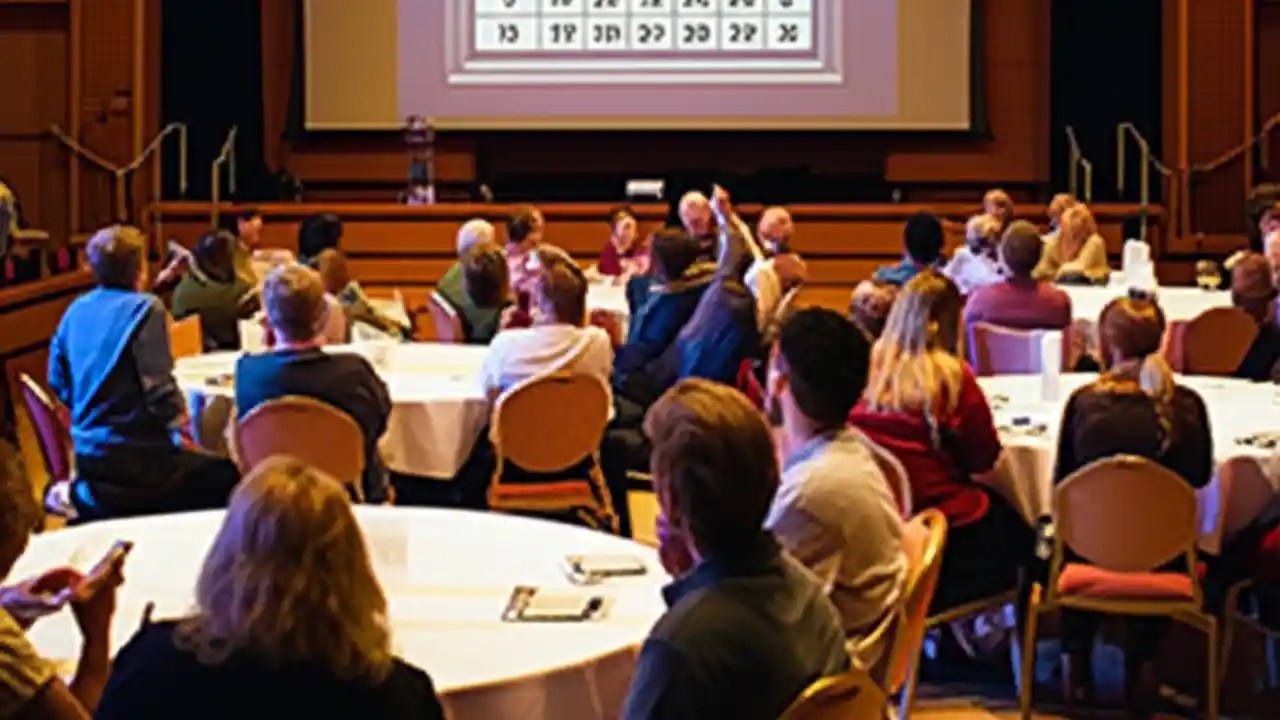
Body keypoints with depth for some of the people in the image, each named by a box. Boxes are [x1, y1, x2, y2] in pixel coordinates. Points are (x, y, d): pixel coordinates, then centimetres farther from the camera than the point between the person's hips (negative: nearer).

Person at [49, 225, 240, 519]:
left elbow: (59, 385, 15)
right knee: (228, 477, 2)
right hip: (133, 457, -8)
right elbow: (159, 388, -18)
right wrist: (181, 428, -2)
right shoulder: (145, 309, -13)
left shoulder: (76, 311, 7)